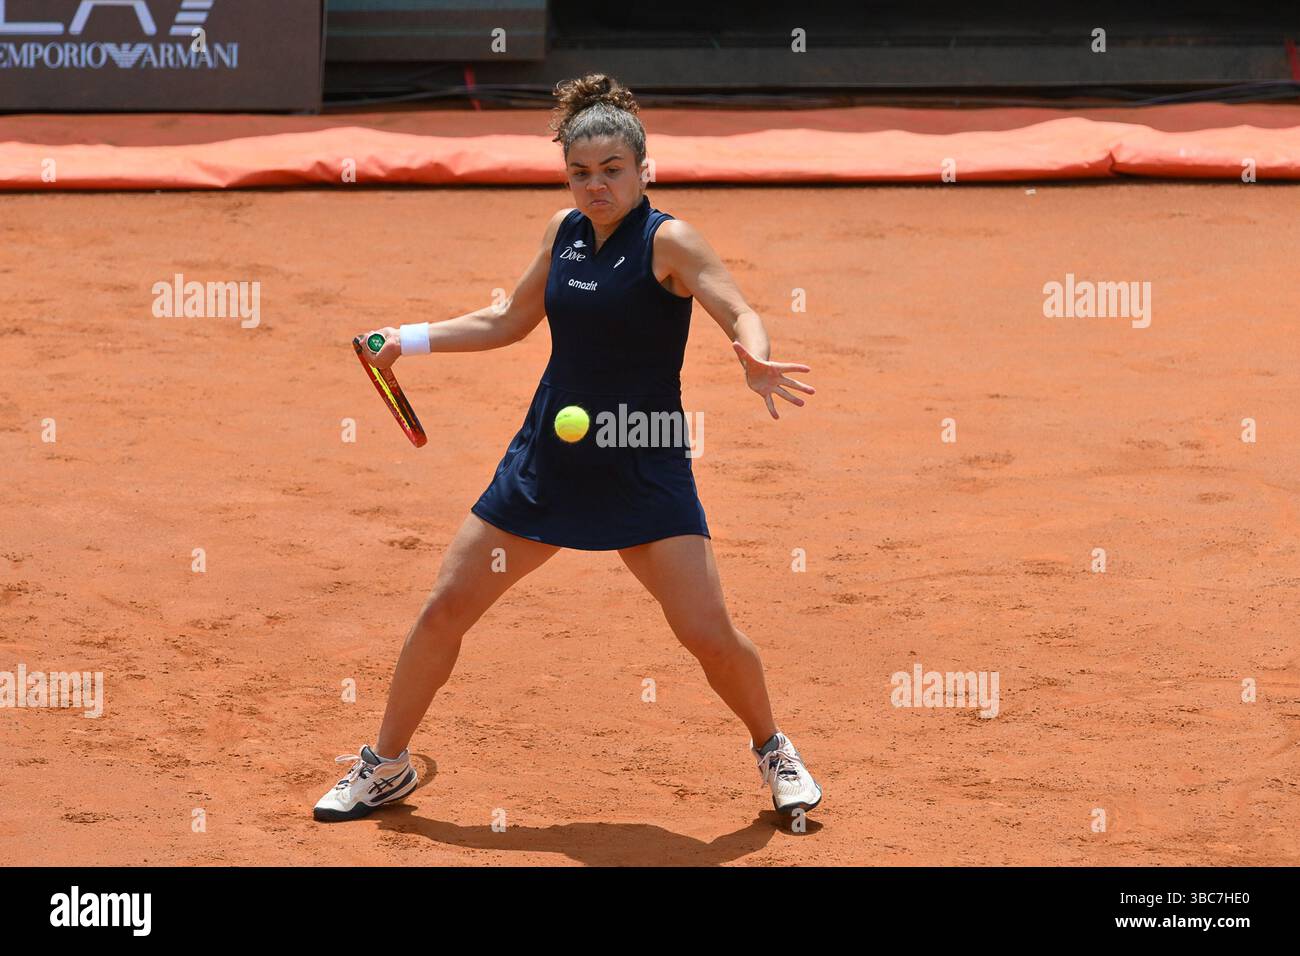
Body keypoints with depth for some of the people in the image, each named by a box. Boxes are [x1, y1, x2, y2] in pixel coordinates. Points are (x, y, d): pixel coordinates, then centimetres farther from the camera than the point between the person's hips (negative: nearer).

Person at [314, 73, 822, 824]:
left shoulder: (669, 241, -11)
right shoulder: (566, 230, 7)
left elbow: (741, 314, -23)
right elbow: (510, 322, 21)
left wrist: (755, 360, -44)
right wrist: (414, 338, 18)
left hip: (644, 471, -5)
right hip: (548, 458, 5)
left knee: (709, 633, -13)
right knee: (446, 607, 4)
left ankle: (775, 752, 15)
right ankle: (387, 767, 21)